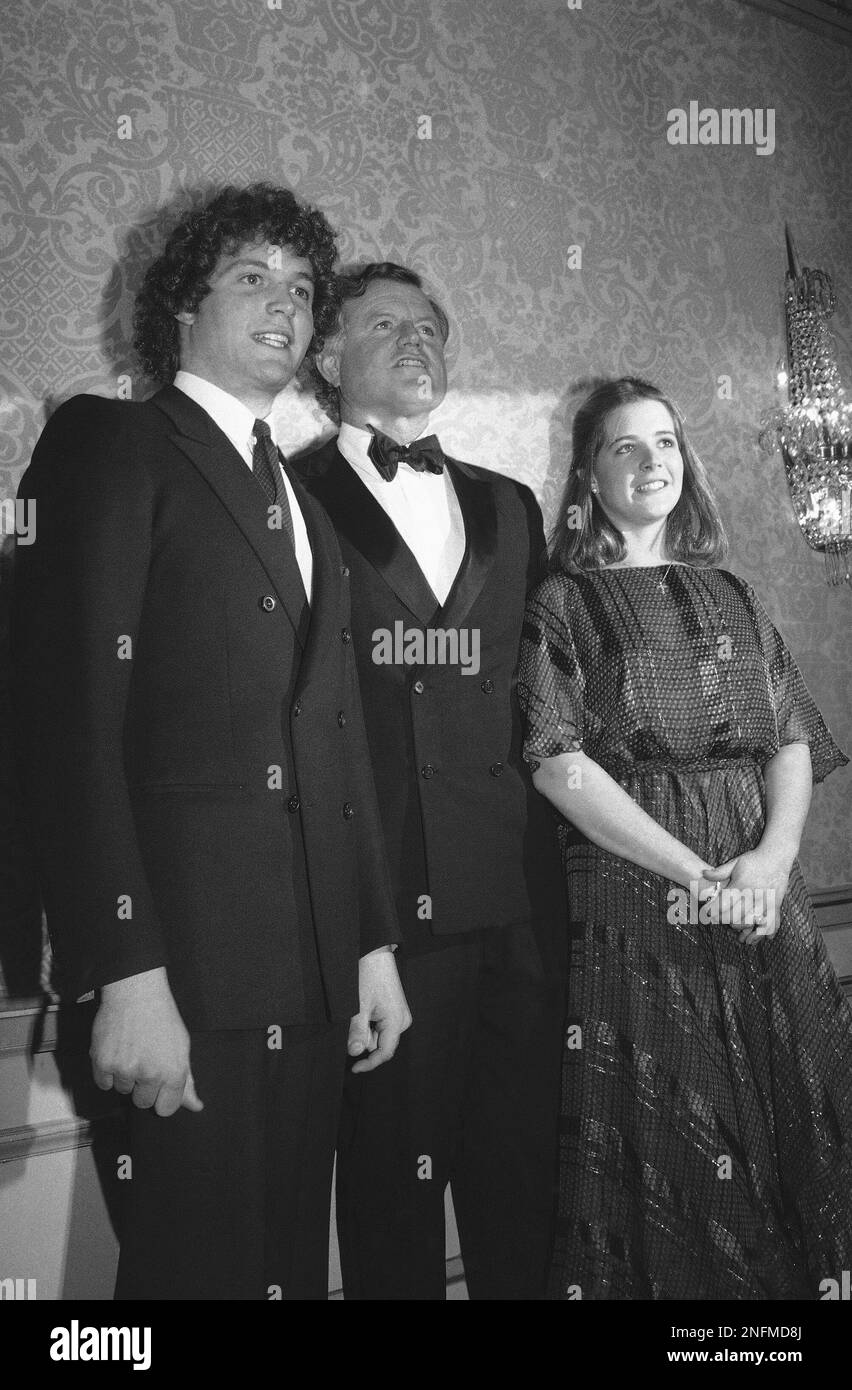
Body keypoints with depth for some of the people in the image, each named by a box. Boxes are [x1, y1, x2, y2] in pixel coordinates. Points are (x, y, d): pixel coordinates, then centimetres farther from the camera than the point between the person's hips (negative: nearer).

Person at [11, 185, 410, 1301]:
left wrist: (374, 943, 14)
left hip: (315, 970, 7)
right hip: (189, 967, -6)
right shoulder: (110, 443, -2)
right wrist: (124, 975, -18)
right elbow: (72, 717, -13)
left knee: (293, 1258, 14)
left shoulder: (301, 496, 19)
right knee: (203, 1260, 4)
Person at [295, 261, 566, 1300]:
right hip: (379, 894, -4)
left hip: (518, 892, 5)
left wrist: (555, 829, 7)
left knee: (522, 1171, 13)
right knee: (393, 1168, 7)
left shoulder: (509, 506, 17)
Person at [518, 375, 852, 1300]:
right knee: (663, 1150, 3)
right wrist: (694, 871, -15)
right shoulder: (563, 602, 1)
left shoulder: (730, 596, 14)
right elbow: (558, 763, -10)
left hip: (762, 901, 4)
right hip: (633, 898, -4)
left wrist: (773, 855, -11)